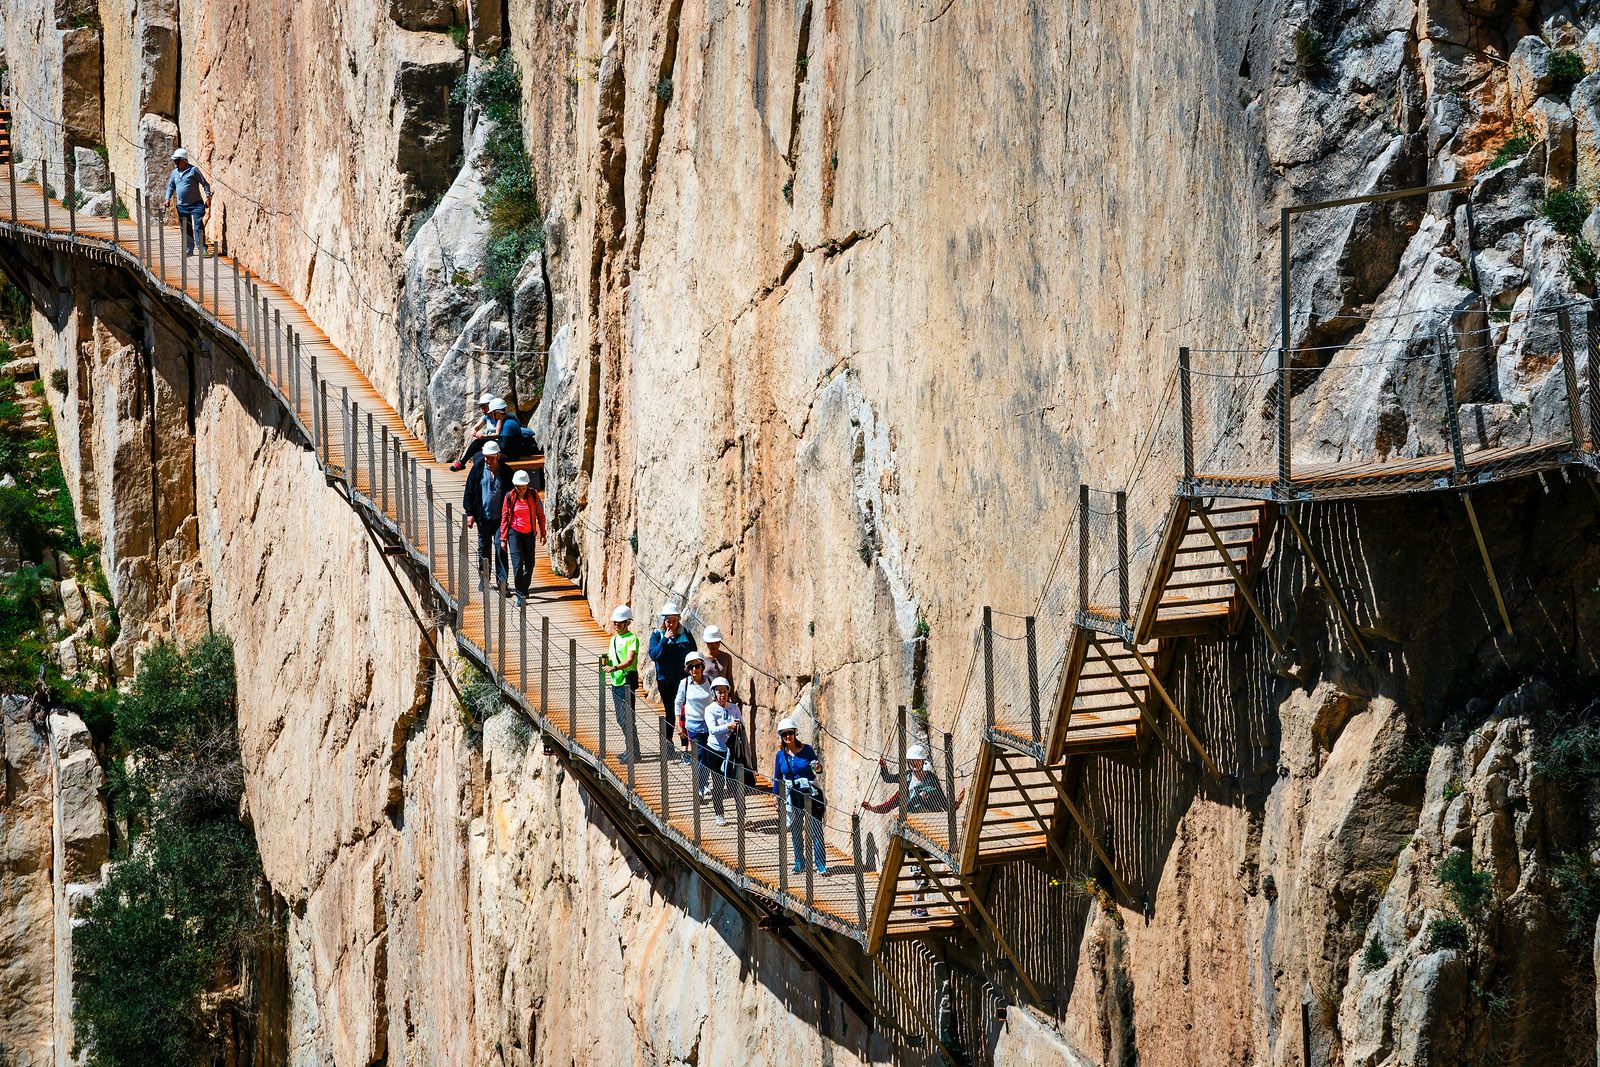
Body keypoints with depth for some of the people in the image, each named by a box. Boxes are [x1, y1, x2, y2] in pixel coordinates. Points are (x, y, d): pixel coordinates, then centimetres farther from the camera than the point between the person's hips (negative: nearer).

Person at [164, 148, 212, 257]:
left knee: (198, 226, -12)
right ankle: (189, 249, 15)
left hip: (195, 204, -6)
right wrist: (168, 198, 11)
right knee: (185, 228, 7)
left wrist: (208, 196, -14)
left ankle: (202, 247, -11)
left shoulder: (193, 170, -7)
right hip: (182, 206, 6)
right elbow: (171, 186, 24)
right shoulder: (175, 173, 11)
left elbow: (205, 183, -5)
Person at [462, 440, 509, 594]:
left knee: (500, 548, -10)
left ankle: (502, 580, -9)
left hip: (500, 518, -2)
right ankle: (483, 577, 28)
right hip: (483, 516, 2)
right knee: (483, 548, 13)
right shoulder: (478, 470, -1)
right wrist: (469, 513, -1)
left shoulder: (505, 471, -4)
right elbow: (469, 491, 4)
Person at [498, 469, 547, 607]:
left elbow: (540, 515, 7)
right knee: (518, 563, -12)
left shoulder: (533, 496, -3)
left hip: (529, 533, 2)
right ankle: (520, 595, -11)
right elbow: (504, 517, -1)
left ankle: (524, 589, 30)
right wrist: (503, 538, -2)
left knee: (530, 564, 9)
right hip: (514, 533, -2)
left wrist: (542, 533, 7)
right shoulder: (510, 497, -6)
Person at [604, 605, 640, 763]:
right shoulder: (614, 639, 17)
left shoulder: (632, 638, -9)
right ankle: (630, 749, 23)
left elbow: (630, 660, -22)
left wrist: (615, 667, -37)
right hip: (616, 681, 9)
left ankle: (633, 752, -5)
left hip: (627, 680, -9)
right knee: (620, 718, 13)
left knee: (626, 718, -9)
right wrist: (606, 661, -1)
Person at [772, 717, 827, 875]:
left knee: (816, 829, -4)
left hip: (810, 794, -2)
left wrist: (818, 768, -18)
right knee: (795, 830, 7)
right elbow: (777, 778, 11)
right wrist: (777, 796, 8)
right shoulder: (780, 755, 3)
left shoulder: (806, 750, -3)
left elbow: (817, 767, 4)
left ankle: (821, 865, 0)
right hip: (792, 795, 2)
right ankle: (799, 863, 19)